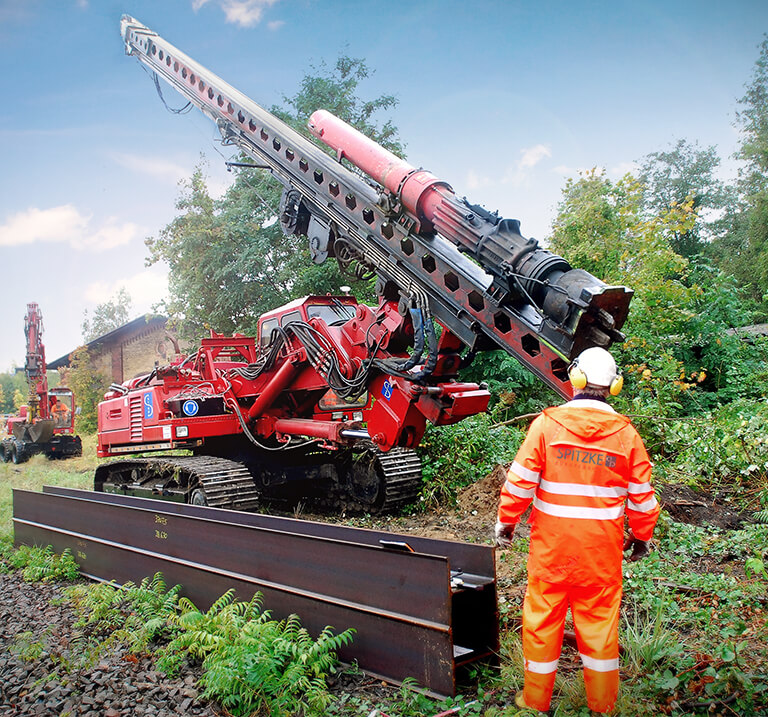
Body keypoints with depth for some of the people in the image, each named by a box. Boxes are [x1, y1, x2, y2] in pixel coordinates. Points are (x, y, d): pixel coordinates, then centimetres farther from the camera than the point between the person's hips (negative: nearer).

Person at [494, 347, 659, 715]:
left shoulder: (546, 423, -8)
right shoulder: (626, 432, -2)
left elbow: (520, 481, -6)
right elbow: (642, 494, 4)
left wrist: (506, 521, 6)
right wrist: (641, 536, 19)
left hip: (551, 544, -1)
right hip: (602, 547, 2)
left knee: (542, 616, 11)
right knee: (599, 621, 14)